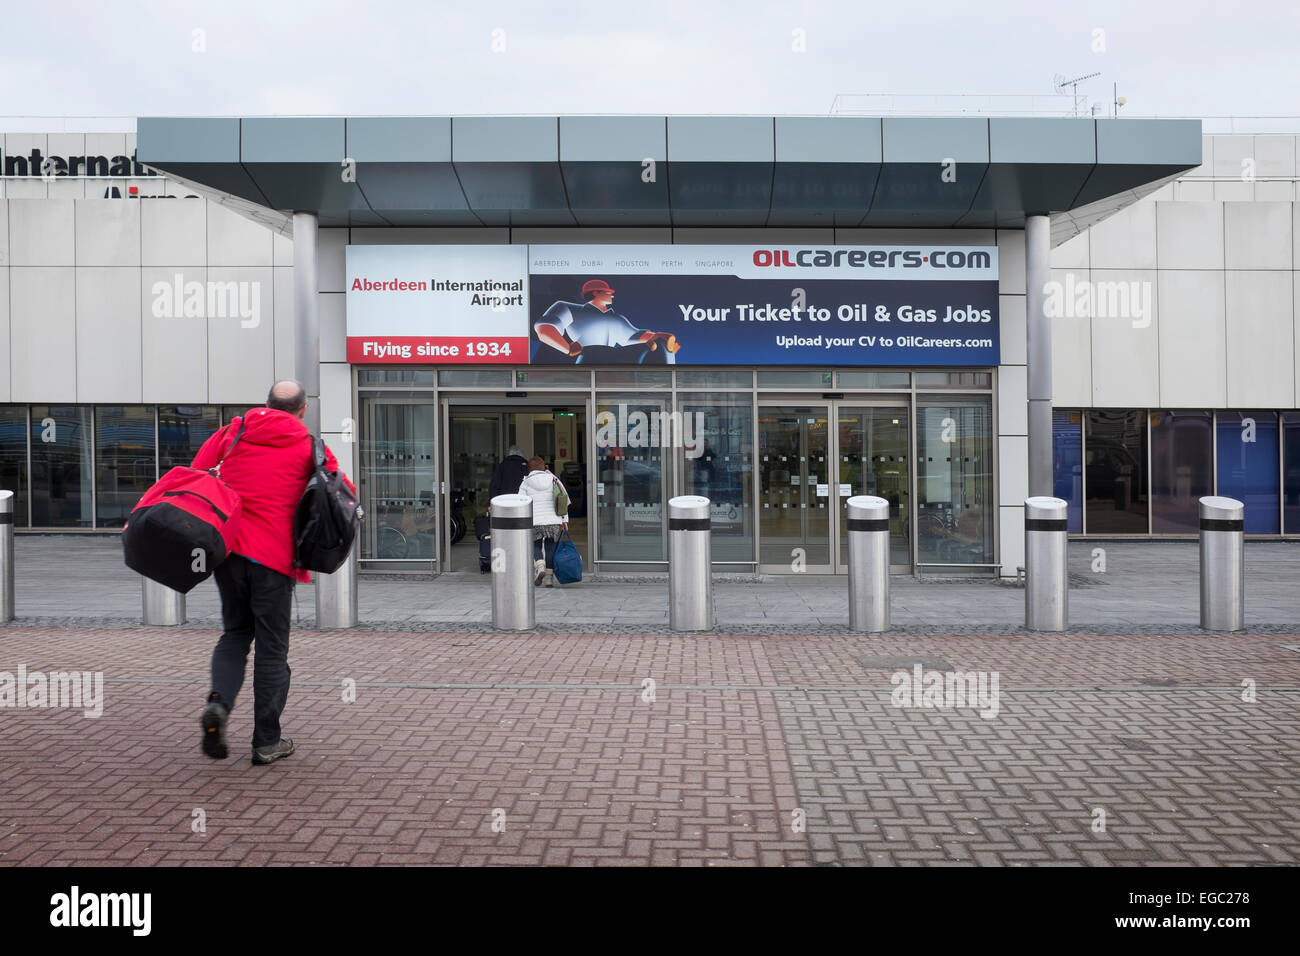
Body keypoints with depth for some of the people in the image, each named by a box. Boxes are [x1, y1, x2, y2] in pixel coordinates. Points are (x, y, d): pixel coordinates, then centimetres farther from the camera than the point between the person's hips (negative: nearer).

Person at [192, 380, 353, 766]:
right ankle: (267, 742, 11)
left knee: (235, 633, 20)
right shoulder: (309, 446, 4)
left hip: (226, 546, 3)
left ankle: (218, 702, -5)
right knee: (272, 647, 6)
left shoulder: (233, 432, 12)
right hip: (273, 556, -3)